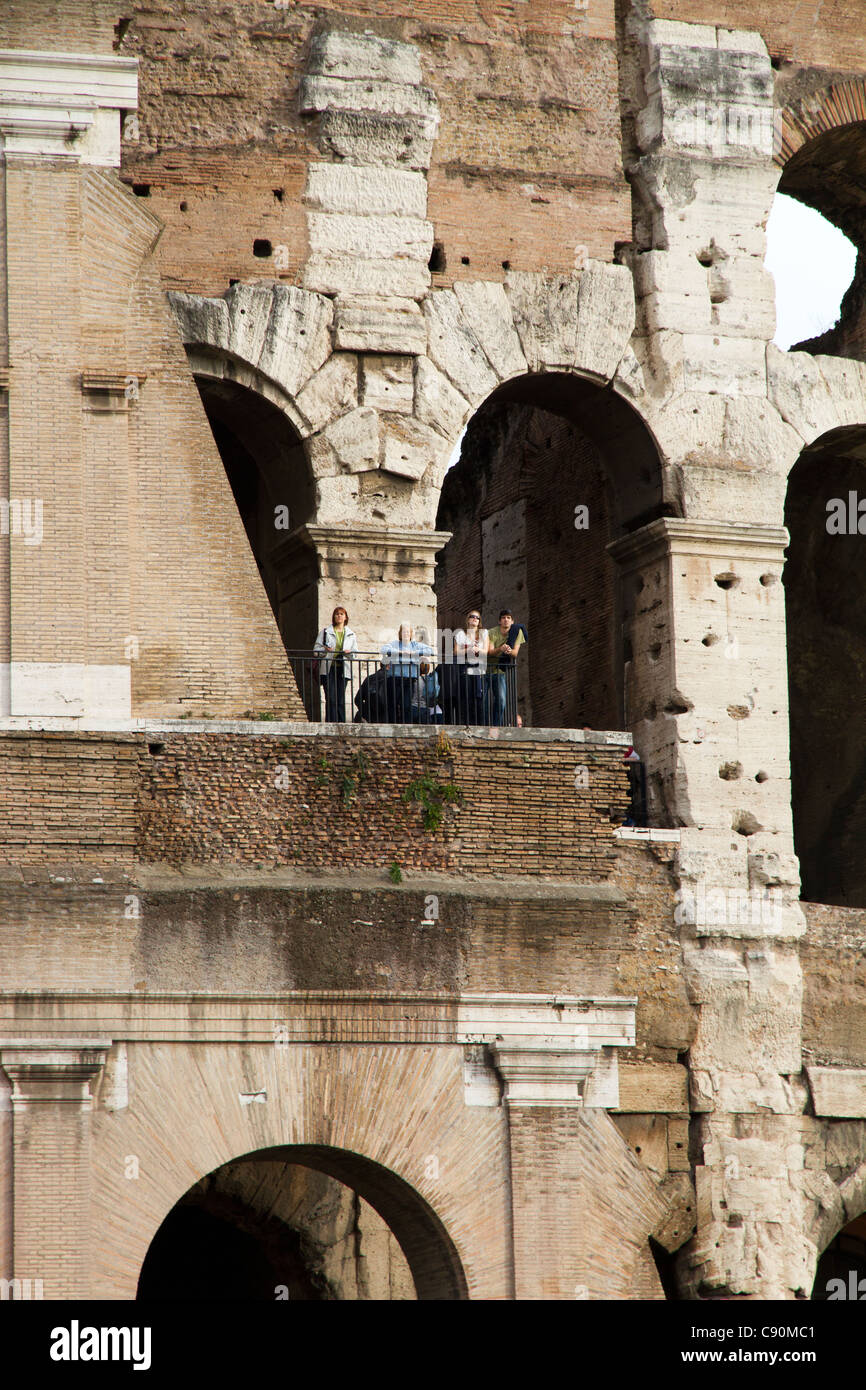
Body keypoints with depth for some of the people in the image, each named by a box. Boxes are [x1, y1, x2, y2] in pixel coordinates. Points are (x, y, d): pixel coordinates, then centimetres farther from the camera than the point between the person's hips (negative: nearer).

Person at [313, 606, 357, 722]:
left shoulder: (351, 634, 15)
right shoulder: (326, 632, 9)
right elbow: (316, 650, 7)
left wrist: (349, 652, -9)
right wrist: (325, 650, -14)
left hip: (342, 670, 2)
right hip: (328, 669, -2)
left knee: (341, 699, -1)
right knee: (331, 698, -12)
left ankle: (341, 723, 1)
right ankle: (331, 722, -13)